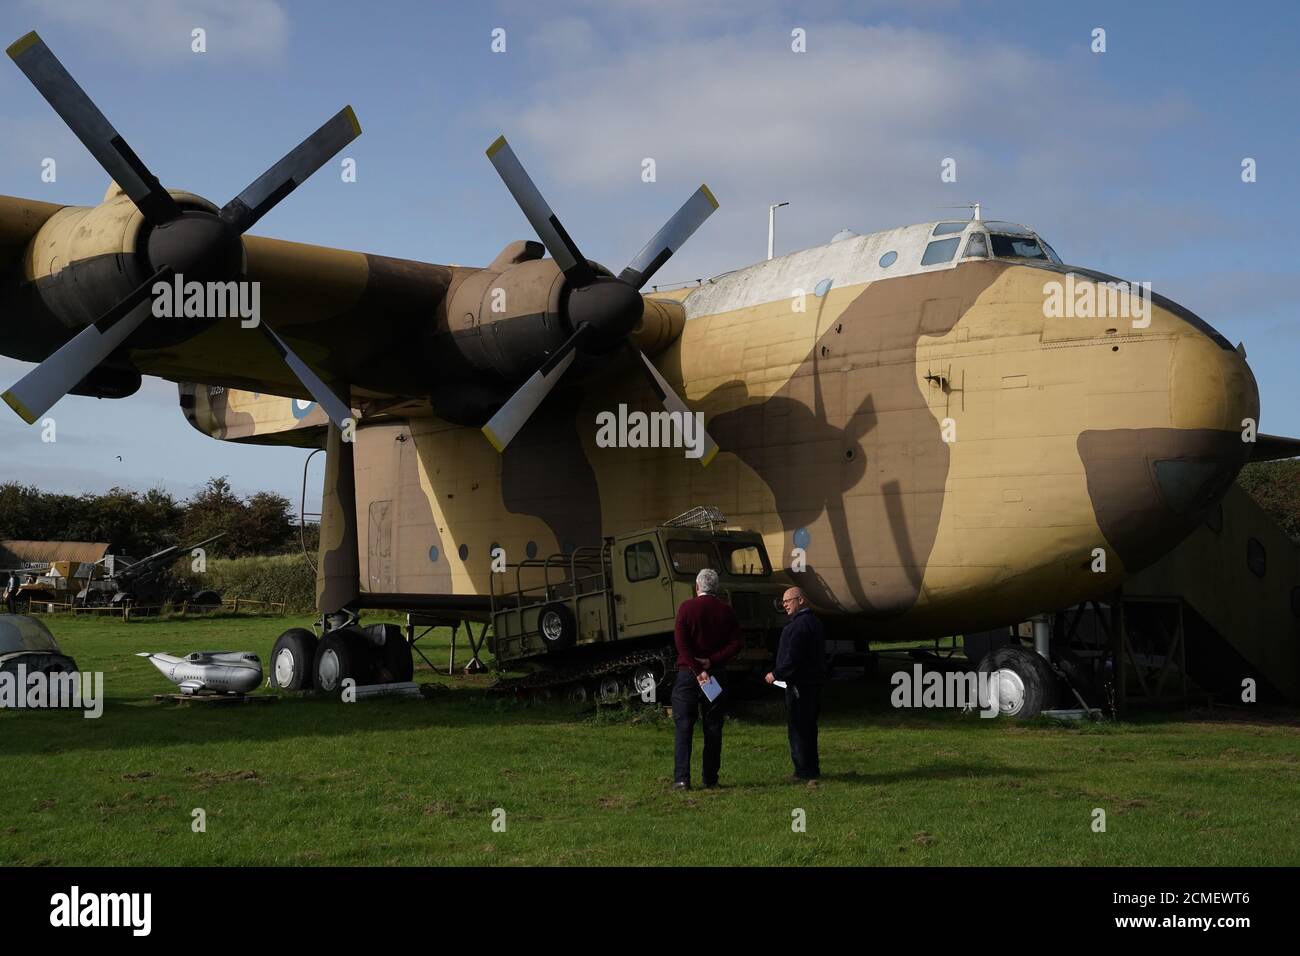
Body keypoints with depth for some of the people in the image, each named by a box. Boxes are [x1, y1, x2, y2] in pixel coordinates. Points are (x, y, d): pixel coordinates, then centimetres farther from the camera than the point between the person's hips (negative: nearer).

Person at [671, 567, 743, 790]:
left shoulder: (687, 608, -4)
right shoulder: (726, 611, 5)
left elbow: (681, 643, -14)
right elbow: (736, 644, -4)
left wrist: (697, 670, -14)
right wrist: (711, 661, -9)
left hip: (688, 673, -2)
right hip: (716, 674, 2)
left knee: (684, 727, -1)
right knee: (713, 728, 9)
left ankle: (682, 778, -10)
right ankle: (710, 778, 10)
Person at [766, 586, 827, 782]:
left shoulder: (799, 624, -17)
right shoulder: (814, 622, 17)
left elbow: (792, 657, -23)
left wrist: (776, 674, -10)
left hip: (799, 684, -10)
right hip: (814, 683, 10)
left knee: (798, 728, -5)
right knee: (808, 727, 15)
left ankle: (805, 771, -4)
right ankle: (812, 769, 20)